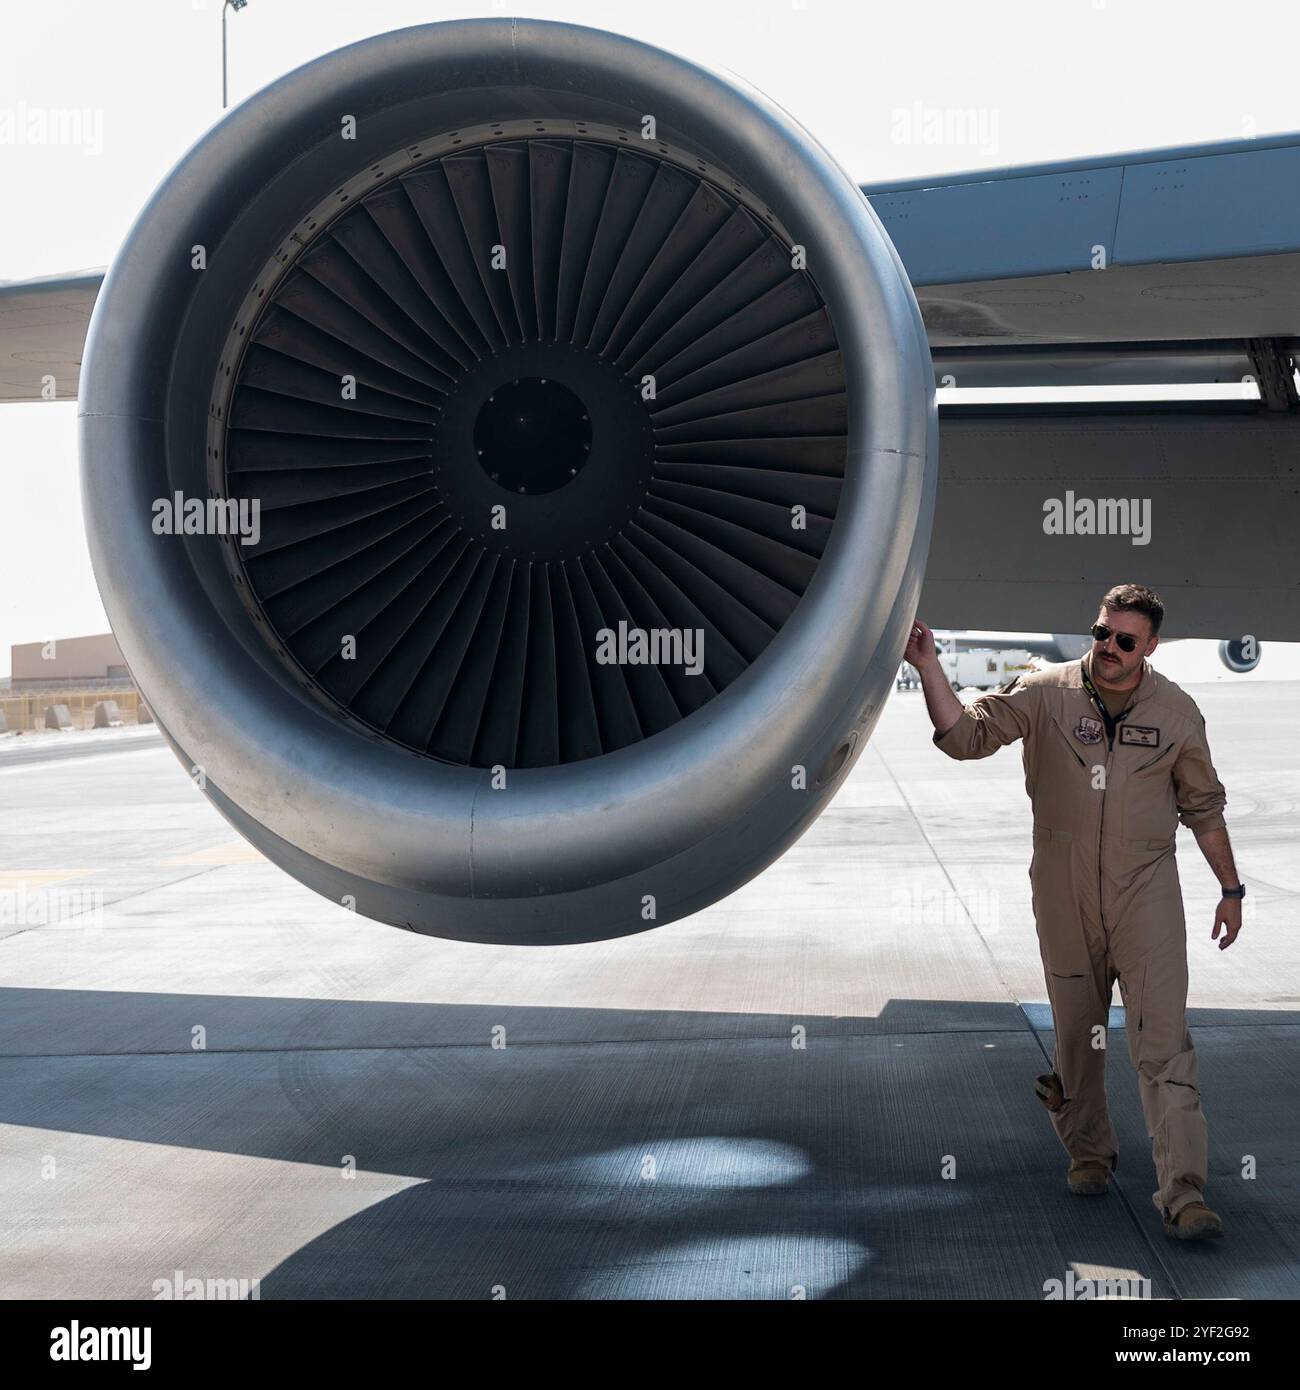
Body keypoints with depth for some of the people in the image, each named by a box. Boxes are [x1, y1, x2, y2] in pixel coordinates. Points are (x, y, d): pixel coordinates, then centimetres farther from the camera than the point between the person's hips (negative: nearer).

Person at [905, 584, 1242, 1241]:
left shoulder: (1176, 712, 2)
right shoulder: (1045, 693, -2)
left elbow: (1203, 807, 12)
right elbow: (965, 734, -10)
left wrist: (1230, 889, 13)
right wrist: (927, 665, -22)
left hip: (1146, 891, 0)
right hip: (1064, 893, 1)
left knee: (1164, 1038, -9)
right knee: (1075, 1032, 11)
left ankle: (1184, 1193, -10)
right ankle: (1088, 1152, 32)